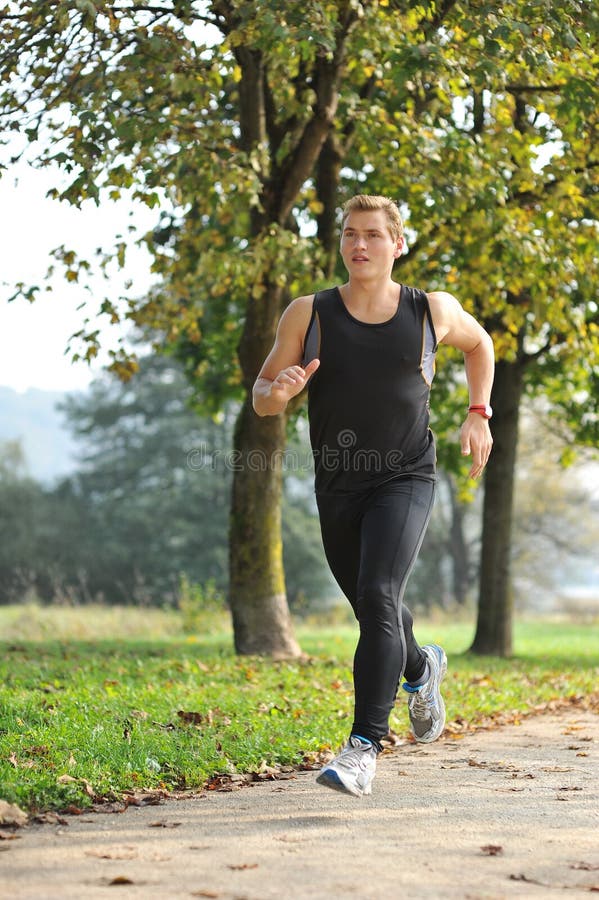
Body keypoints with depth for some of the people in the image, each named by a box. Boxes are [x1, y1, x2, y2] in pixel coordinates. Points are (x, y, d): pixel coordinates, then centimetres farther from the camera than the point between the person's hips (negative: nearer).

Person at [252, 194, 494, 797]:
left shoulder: (433, 311, -2)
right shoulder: (307, 315, -3)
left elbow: (479, 343, 21)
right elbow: (261, 397, 0)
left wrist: (478, 414, 10)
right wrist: (277, 392, -23)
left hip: (404, 481, -3)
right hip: (337, 491, 3)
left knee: (377, 599, -23)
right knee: (375, 611, 19)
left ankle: (364, 746, -23)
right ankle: (421, 669, 53)